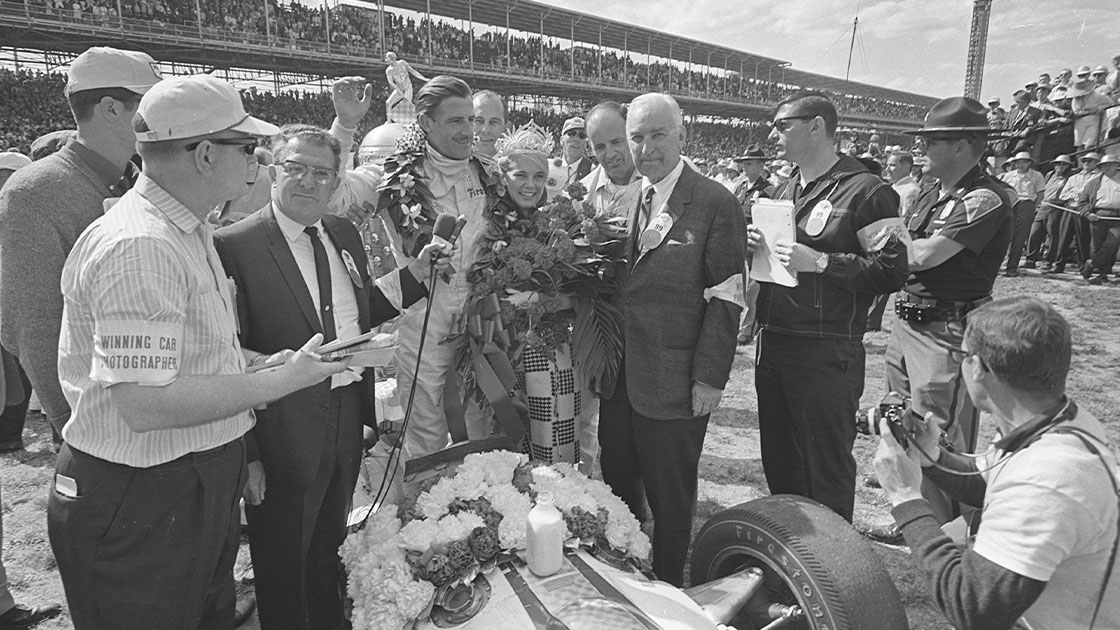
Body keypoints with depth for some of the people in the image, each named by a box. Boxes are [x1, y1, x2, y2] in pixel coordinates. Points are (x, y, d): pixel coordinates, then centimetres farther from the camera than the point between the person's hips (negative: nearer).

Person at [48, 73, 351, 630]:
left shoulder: (190, 231, 11)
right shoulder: (139, 245, -24)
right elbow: (145, 404, -28)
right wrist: (284, 379, -23)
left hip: (200, 488, 10)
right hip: (138, 505, -9)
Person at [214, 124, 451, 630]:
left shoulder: (344, 233, 5)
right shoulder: (234, 246, -16)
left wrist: (414, 275, 0)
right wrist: (246, 454, -16)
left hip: (347, 421, 7)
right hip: (283, 435, -6)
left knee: (328, 548, 28)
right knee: (282, 569, 16)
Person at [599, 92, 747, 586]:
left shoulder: (715, 204, -7)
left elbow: (726, 298, -10)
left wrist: (710, 378, -14)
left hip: (674, 381, -5)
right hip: (617, 374, 5)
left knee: (670, 497, 9)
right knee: (616, 483, 16)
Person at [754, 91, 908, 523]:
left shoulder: (866, 191, -9)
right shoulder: (789, 187, 16)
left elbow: (891, 272, -15)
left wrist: (820, 262, -22)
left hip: (826, 355, -8)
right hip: (773, 343, 8)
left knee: (826, 471, 5)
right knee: (778, 463, 19)